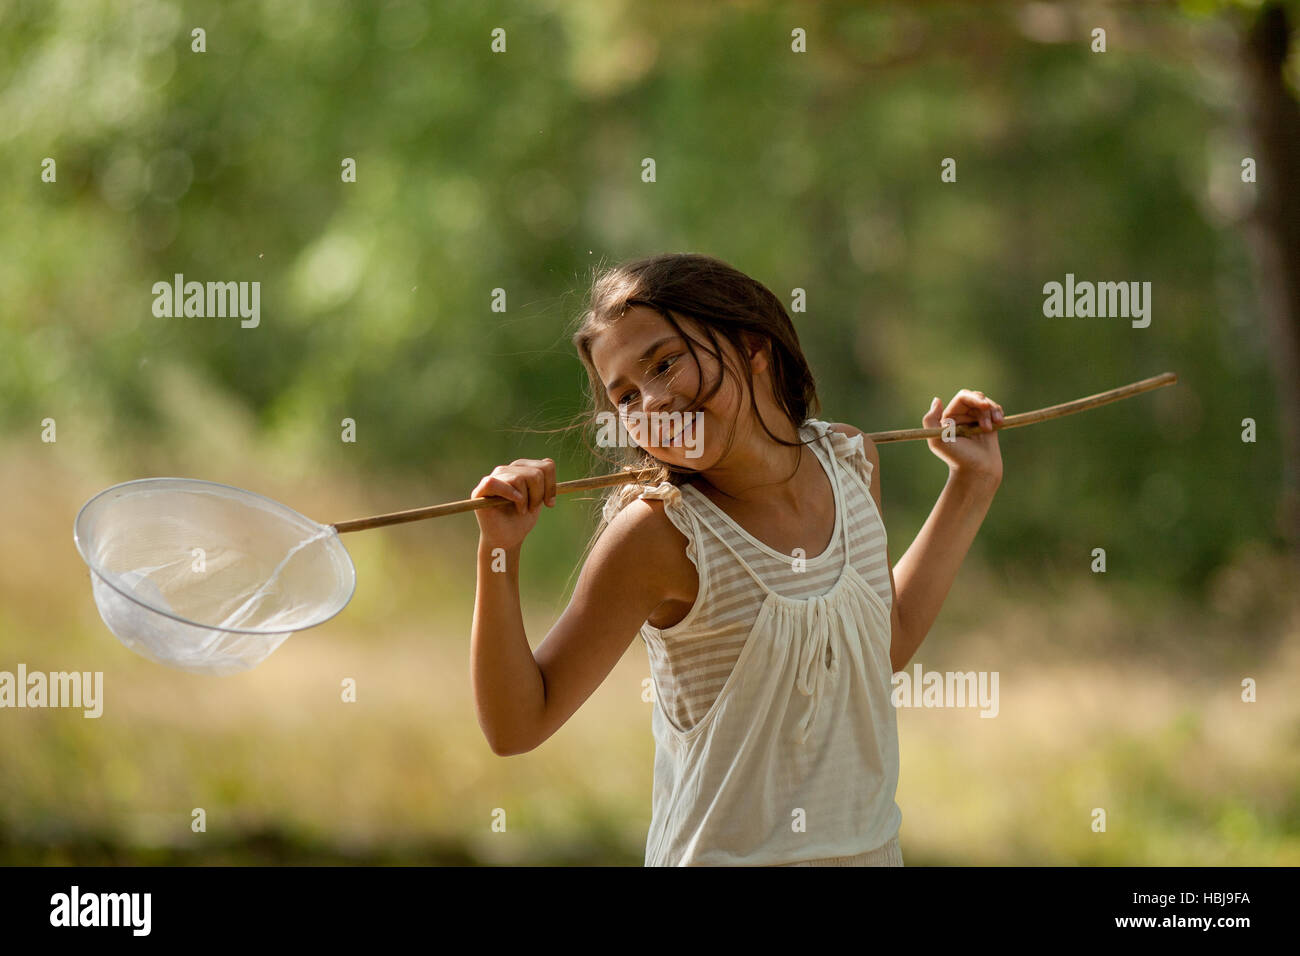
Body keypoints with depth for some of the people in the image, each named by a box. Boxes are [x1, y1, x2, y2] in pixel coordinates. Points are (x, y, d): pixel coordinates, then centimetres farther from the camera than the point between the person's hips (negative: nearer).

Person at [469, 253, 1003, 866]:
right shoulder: (656, 534, -18)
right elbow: (516, 727, -18)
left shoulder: (850, 462, -3)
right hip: (726, 857, -5)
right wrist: (499, 554, -28)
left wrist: (973, 483, 14)